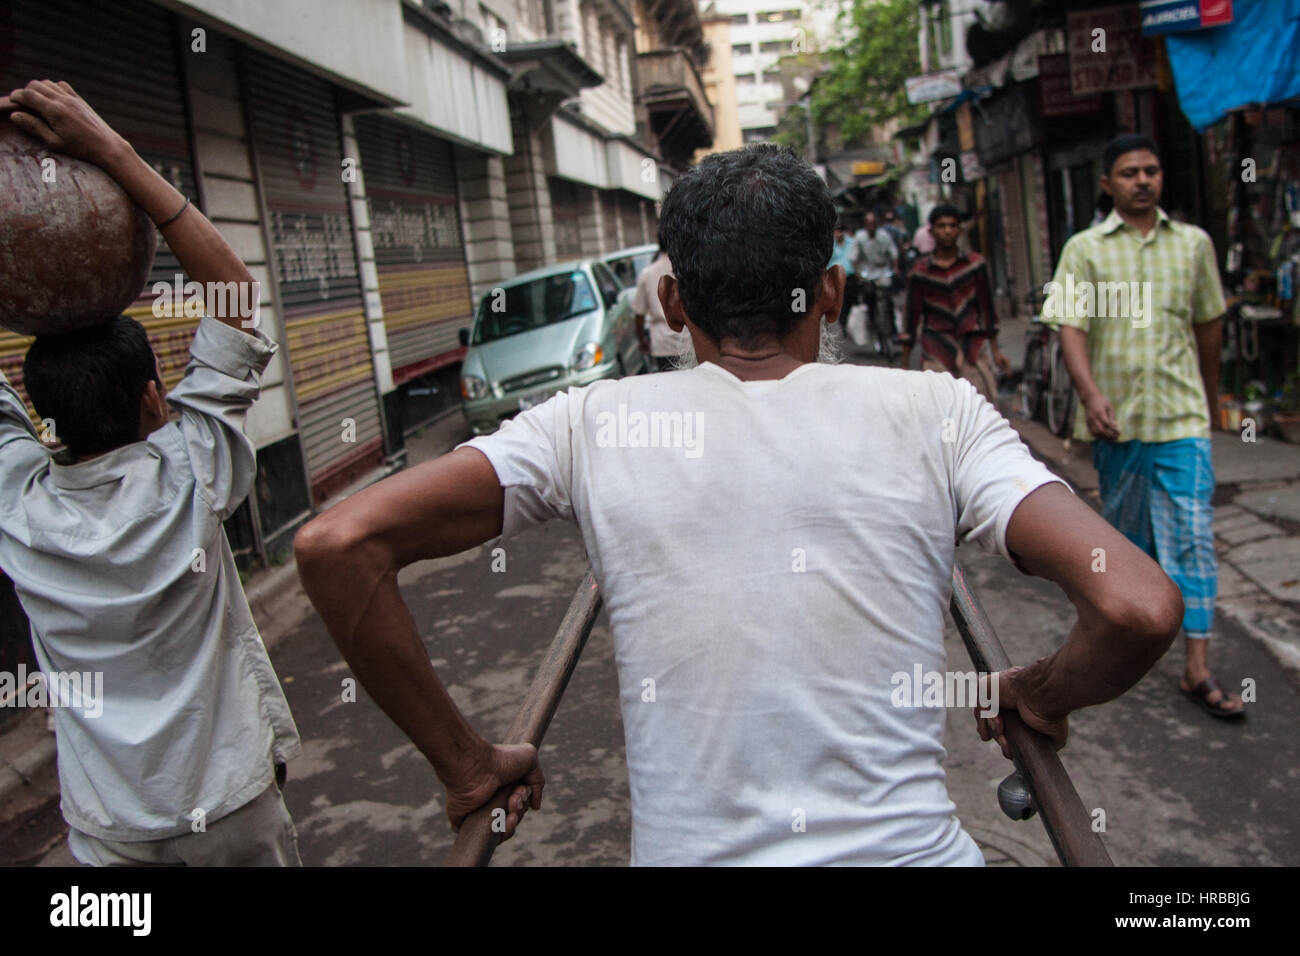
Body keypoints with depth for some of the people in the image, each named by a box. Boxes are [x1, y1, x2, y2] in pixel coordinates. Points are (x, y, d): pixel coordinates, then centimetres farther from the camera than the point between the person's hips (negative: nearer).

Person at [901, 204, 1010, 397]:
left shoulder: (975, 264, 4)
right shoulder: (920, 271, 0)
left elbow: (986, 307, 11)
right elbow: (912, 316, 4)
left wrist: (995, 351, 12)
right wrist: (904, 365, 4)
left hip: (973, 350, 1)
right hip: (937, 354, -1)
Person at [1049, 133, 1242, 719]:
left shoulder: (1194, 243, 7)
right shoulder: (1085, 249, 0)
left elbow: (1209, 324, 17)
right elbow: (1071, 328, -10)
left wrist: (1211, 396, 25)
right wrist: (1091, 395, -25)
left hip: (1181, 415, 1)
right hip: (1114, 418, 0)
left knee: (1192, 536, -5)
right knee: (1127, 533, 14)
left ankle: (1197, 669, -1)